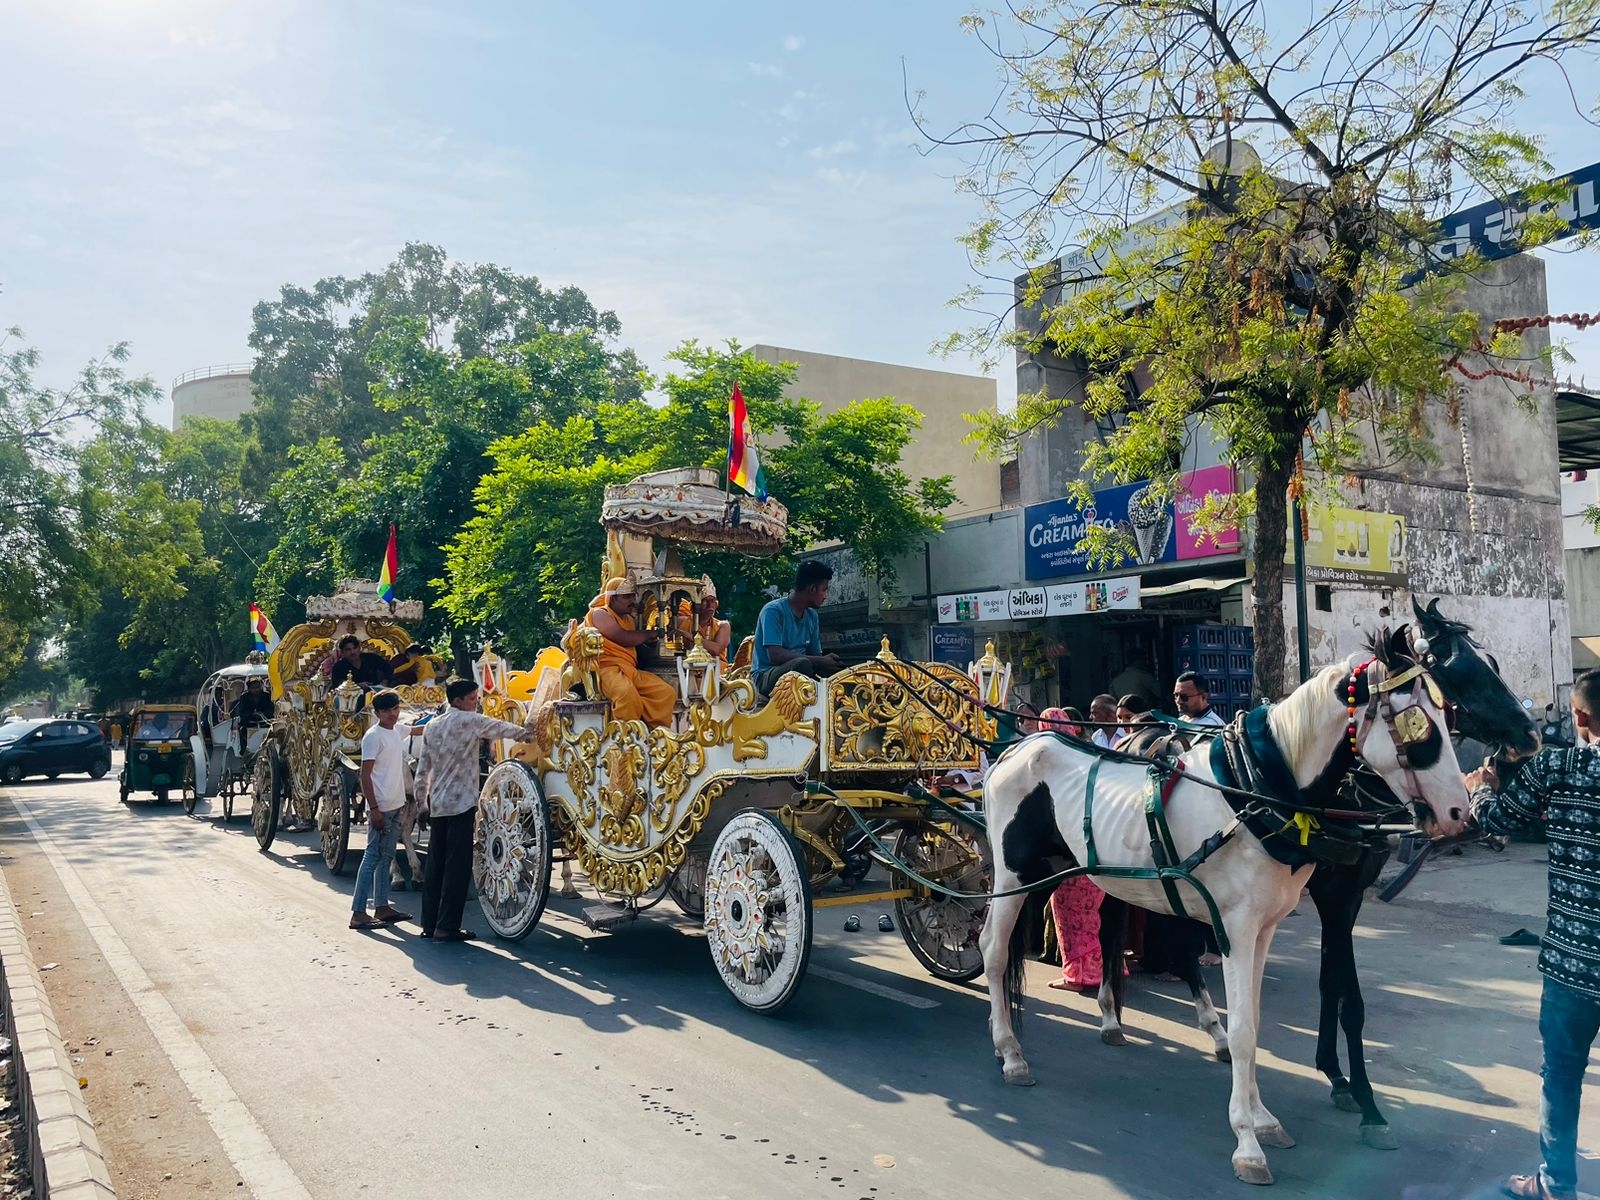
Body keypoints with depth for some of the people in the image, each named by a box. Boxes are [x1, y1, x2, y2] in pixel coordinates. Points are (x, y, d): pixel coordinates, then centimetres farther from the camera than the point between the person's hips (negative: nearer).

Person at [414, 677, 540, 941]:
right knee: (458, 866, -4)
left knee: (435, 864, 11)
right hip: (460, 802, -8)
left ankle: (429, 924, 16)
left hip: (437, 802, 8)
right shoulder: (469, 721, -8)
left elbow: (422, 769, 15)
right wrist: (527, 733, 19)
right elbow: (501, 728, 3)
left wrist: (421, 800, 21)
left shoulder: (432, 726, 13)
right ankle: (446, 928, -4)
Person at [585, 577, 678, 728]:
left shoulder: (629, 619, 26)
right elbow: (623, 638, -13)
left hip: (631, 670, 8)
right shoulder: (599, 614, 0)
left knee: (668, 693, -8)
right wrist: (651, 634, 0)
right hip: (607, 668, -8)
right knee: (627, 693, -39)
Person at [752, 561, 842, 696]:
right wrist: (821, 662, -26)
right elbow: (775, 655, -24)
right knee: (802, 664, -35)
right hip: (765, 676, -7)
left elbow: (815, 656, 9)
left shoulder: (812, 615, 10)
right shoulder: (773, 610, -13)